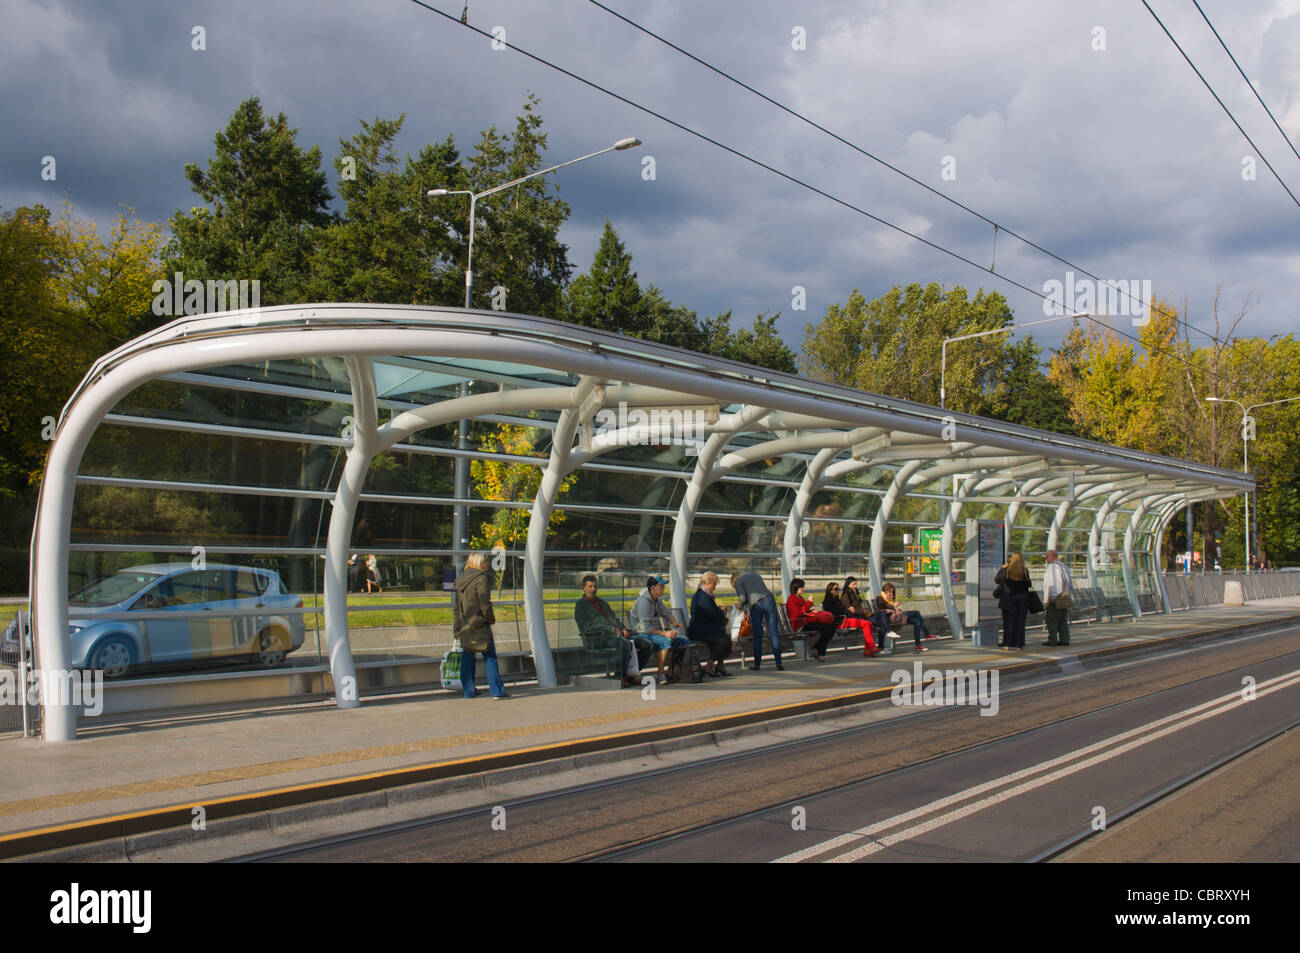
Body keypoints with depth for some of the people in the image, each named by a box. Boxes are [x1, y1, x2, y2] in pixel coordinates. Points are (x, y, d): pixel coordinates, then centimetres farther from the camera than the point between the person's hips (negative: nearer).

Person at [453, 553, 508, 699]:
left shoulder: (461, 580, 12)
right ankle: (496, 690, -4)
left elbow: (456, 606, 14)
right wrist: (491, 619, -3)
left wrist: (458, 626, 17)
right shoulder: (481, 579, -12)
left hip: (465, 625, 7)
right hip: (480, 624, -7)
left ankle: (468, 690, 16)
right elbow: (485, 604, -17)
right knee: (490, 657, -2)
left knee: (467, 656, 12)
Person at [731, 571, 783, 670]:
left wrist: (741, 607, 22)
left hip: (756, 604, -3)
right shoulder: (755, 575, 31)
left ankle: (757, 664, 8)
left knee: (757, 635, 5)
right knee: (774, 633, 0)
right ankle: (779, 663, -5)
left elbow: (742, 598, 0)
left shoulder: (738, 581, 14)